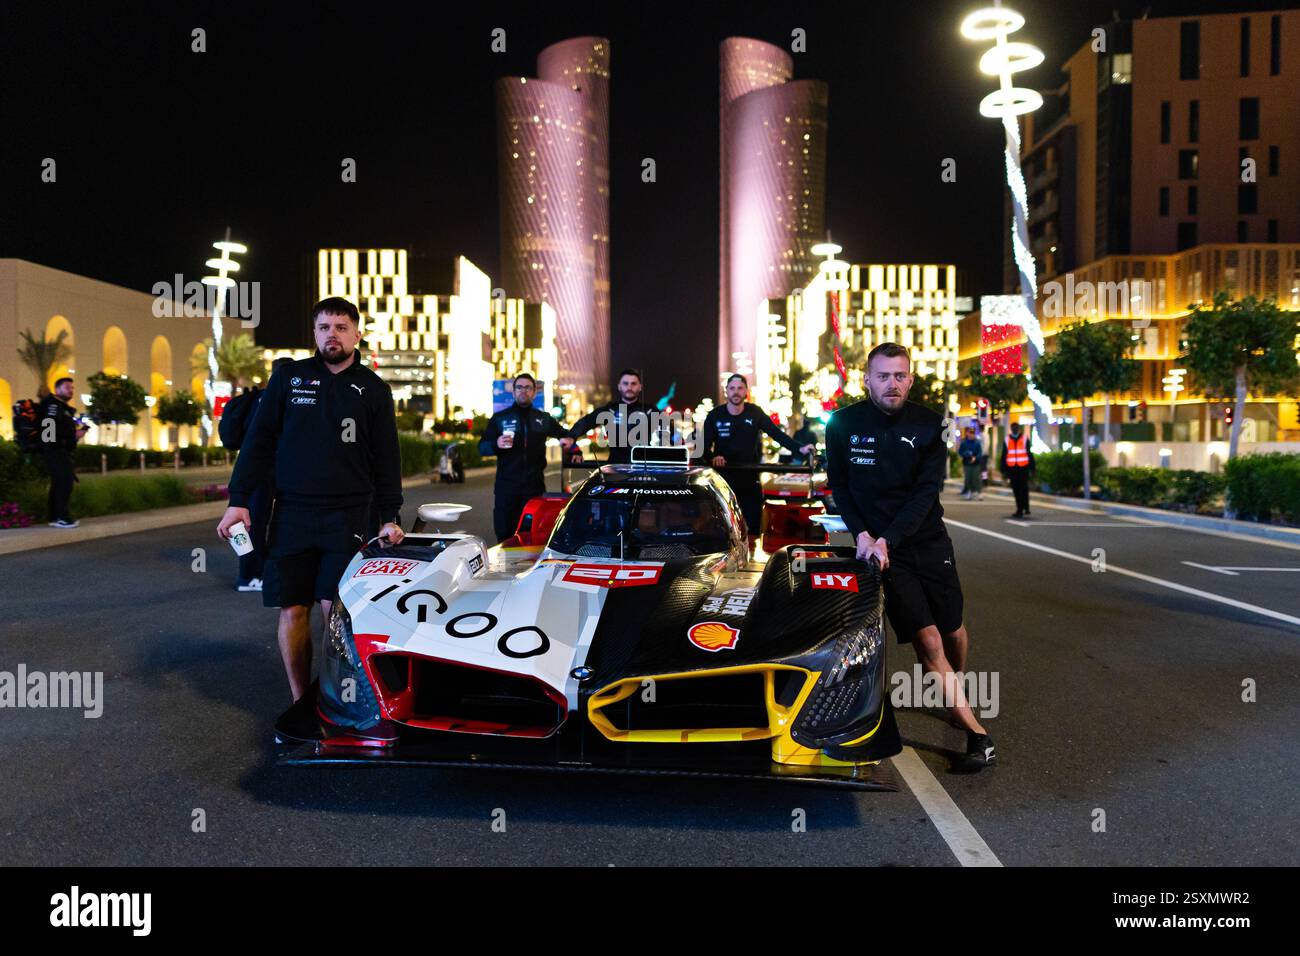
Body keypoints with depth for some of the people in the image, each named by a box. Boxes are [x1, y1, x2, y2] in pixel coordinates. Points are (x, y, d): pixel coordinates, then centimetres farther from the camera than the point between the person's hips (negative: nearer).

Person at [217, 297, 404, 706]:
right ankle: (300, 702, 16)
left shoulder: (374, 390, 7)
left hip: (347, 518, -1)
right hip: (291, 515, 1)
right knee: (293, 611, 3)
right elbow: (258, 440, 8)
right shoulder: (288, 377, 8)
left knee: (337, 610, -7)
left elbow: (386, 458, 8)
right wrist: (238, 500, 1)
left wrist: (390, 516, 3)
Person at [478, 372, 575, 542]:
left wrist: (569, 439, 1)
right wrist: (496, 444, -18)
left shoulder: (543, 419, 13)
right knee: (505, 534, -2)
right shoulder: (499, 418, 7)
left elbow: (564, 433, 25)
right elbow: (482, 448, 4)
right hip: (506, 486, -1)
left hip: (535, 486, 1)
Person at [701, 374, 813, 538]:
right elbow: (705, 448, -5)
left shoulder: (755, 413, 0)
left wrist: (799, 448, -17)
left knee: (753, 528, 3)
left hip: (750, 480, 1)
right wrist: (712, 458, -27)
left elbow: (777, 434, -5)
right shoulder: (714, 416, -2)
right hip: (723, 481, -1)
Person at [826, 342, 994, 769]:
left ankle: (956, 693, 44)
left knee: (952, 630, 14)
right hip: (878, 544, -2)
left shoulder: (928, 424, -4)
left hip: (930, 541, 2)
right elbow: (839, 485, 4)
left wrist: (888, 538, -21)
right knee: (927, 639, -9)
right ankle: (974, 729, -1)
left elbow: (926, 491, -11)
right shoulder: (844, 424, -5)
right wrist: (861, 533, -9)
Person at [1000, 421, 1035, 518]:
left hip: (1023, 468, -2)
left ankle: (1026, 509, 0)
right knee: (1016, 490, 4)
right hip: (1012, 469, 2)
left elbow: (1029, 454, 5)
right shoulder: (1007, 440, 10)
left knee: (1024, 489, -6)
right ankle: (1019, 509, 11)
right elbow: (1004, 456, 10)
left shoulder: (1025, 439, 5)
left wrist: (1031, 468, 0)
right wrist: (1004, 470, 6)